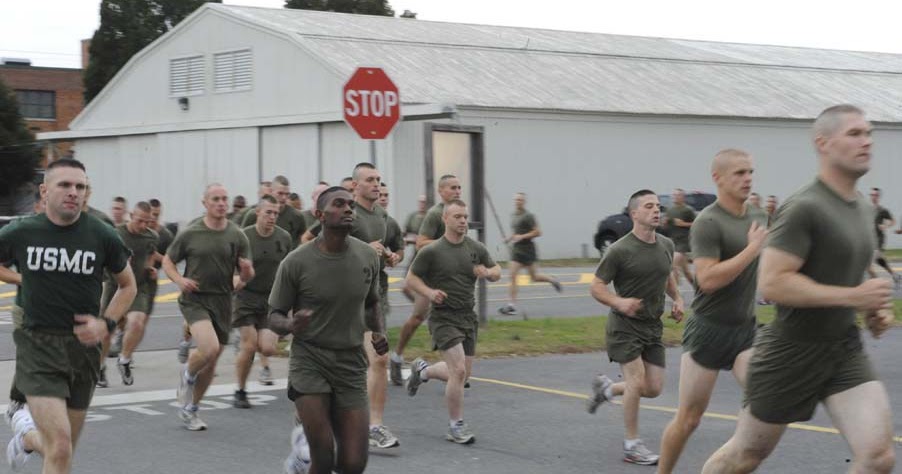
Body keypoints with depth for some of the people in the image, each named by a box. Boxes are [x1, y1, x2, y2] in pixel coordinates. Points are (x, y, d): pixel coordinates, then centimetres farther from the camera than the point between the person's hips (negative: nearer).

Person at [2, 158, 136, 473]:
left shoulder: (103, 237, -2)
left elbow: (127, 285, 12)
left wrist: (106, 323, -3)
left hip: (82, 347, 3)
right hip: (38, 346, -2)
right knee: (60, 449, -19)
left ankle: (27, 433, 48)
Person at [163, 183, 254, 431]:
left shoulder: (237, 236, 3)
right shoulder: (189, 234, -3)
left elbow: (246, 277, 6)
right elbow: (167, 261, 7)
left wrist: (246, 270, -19)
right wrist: (179, 280, -13)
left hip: (222, 302, 4)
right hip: (194, 299, -4)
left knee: (211, 363, 10)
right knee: (210, 348, -26)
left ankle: (190, 409, 29)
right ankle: (187, 377, 6)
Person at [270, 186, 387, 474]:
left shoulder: (368, 257, 1)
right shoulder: (296, 263, -11)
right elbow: (274, 317, -2)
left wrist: (378, 332, 0)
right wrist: (290, 325, -25)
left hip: (351, 364, 4)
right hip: (309, 360, -3)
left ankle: (304, 442, 29)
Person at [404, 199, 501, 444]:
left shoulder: (476, 249, 5)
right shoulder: (431, 251, -9)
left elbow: (496, 271, 16)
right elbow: (411, 278, -1)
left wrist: (487, 273, -8)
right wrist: (429, 292, -19)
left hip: (468, 317, 6)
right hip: (444, 317, -6)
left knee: (462, 373, 12)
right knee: (458, 370, -16)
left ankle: (423, 370, 40)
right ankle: (456, 426, -1)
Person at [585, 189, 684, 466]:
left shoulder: (666, 246, 4)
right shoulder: (620, 250, -14)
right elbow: (597, 286, -10)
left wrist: (677, 299, 6)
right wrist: (619, 302, -29)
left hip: (653, 327, 6)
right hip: (625, 325, -6)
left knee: (654, 389, 3)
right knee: (637, 381, -15)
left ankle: (605, 389, 31)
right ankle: (632, 446, -1)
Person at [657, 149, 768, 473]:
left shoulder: (758, 217, 8)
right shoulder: (708, 223, -15)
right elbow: (708, 280, -26)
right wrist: (753, 248, -23)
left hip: (746, 330, 6)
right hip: (709, 330, -6)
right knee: (689, 419, 2)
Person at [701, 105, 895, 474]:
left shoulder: (864, 209, 9)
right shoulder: (804, 208, -18)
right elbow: (772, 283, -26)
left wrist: (874, 308, 5)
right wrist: (853, 296, -25)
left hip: (844, 349, 6)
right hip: (792, 351, -6)